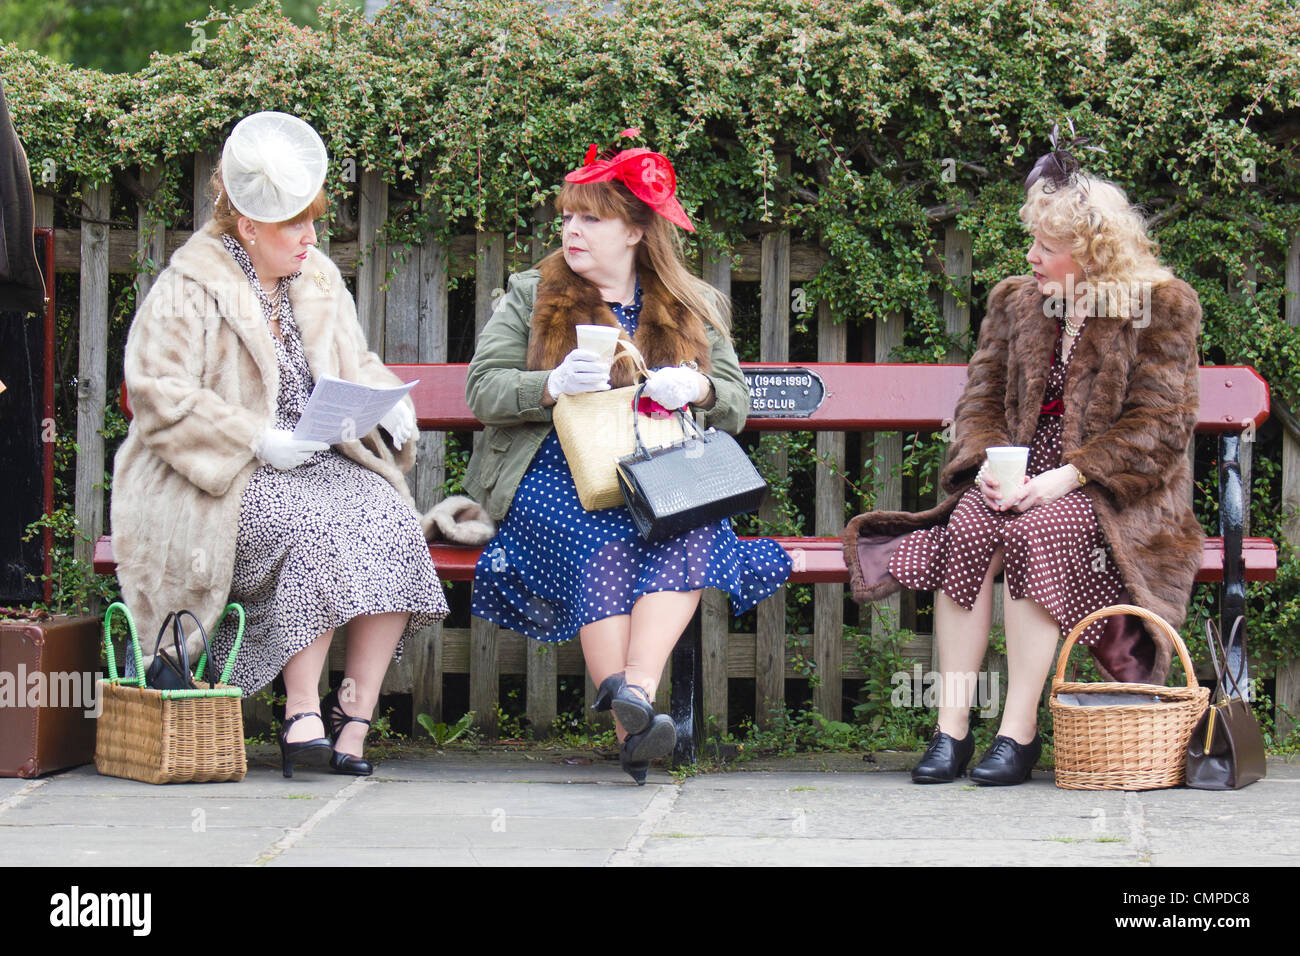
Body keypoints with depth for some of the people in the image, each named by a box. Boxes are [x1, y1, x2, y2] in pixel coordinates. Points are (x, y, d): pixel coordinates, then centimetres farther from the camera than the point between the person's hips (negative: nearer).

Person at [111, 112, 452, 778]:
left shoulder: (320, 281, 18)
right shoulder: (186, 293, -4)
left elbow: (356, 367, 27)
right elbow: (159, 399, -12)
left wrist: (390, 405, 3)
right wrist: (258, 441, -21)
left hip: (323, 459, 6)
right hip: (228, 480, -6)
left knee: (391, 520, -25)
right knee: (318, 523, -35)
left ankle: (355, 716, -24)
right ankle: (302, 711, -29)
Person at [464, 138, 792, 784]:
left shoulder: (694, 309, 18)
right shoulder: (530, 296, 15)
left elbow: (735, 408, 15)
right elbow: (482, 392, 5)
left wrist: (696, 388, -9)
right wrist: (555, 385, -15)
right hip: (556, 473, -1)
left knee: (693, 529, -35)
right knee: (602, 547, -35)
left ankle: (635, 688, -49)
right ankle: (629, 728, -44)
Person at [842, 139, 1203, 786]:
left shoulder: (1162, 308, -1)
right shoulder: (1014, 302, 14)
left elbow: (1159, 425, -7)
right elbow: (981, 400, 13)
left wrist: (1067, 476, -18)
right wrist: (987, 461, -10)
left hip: (1112, 492, -4)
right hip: (1020, 478, 4)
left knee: (1032, 531, -35)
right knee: (968, 528, -30)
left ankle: (1019, 731, -30)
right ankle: (952, 726, -29)